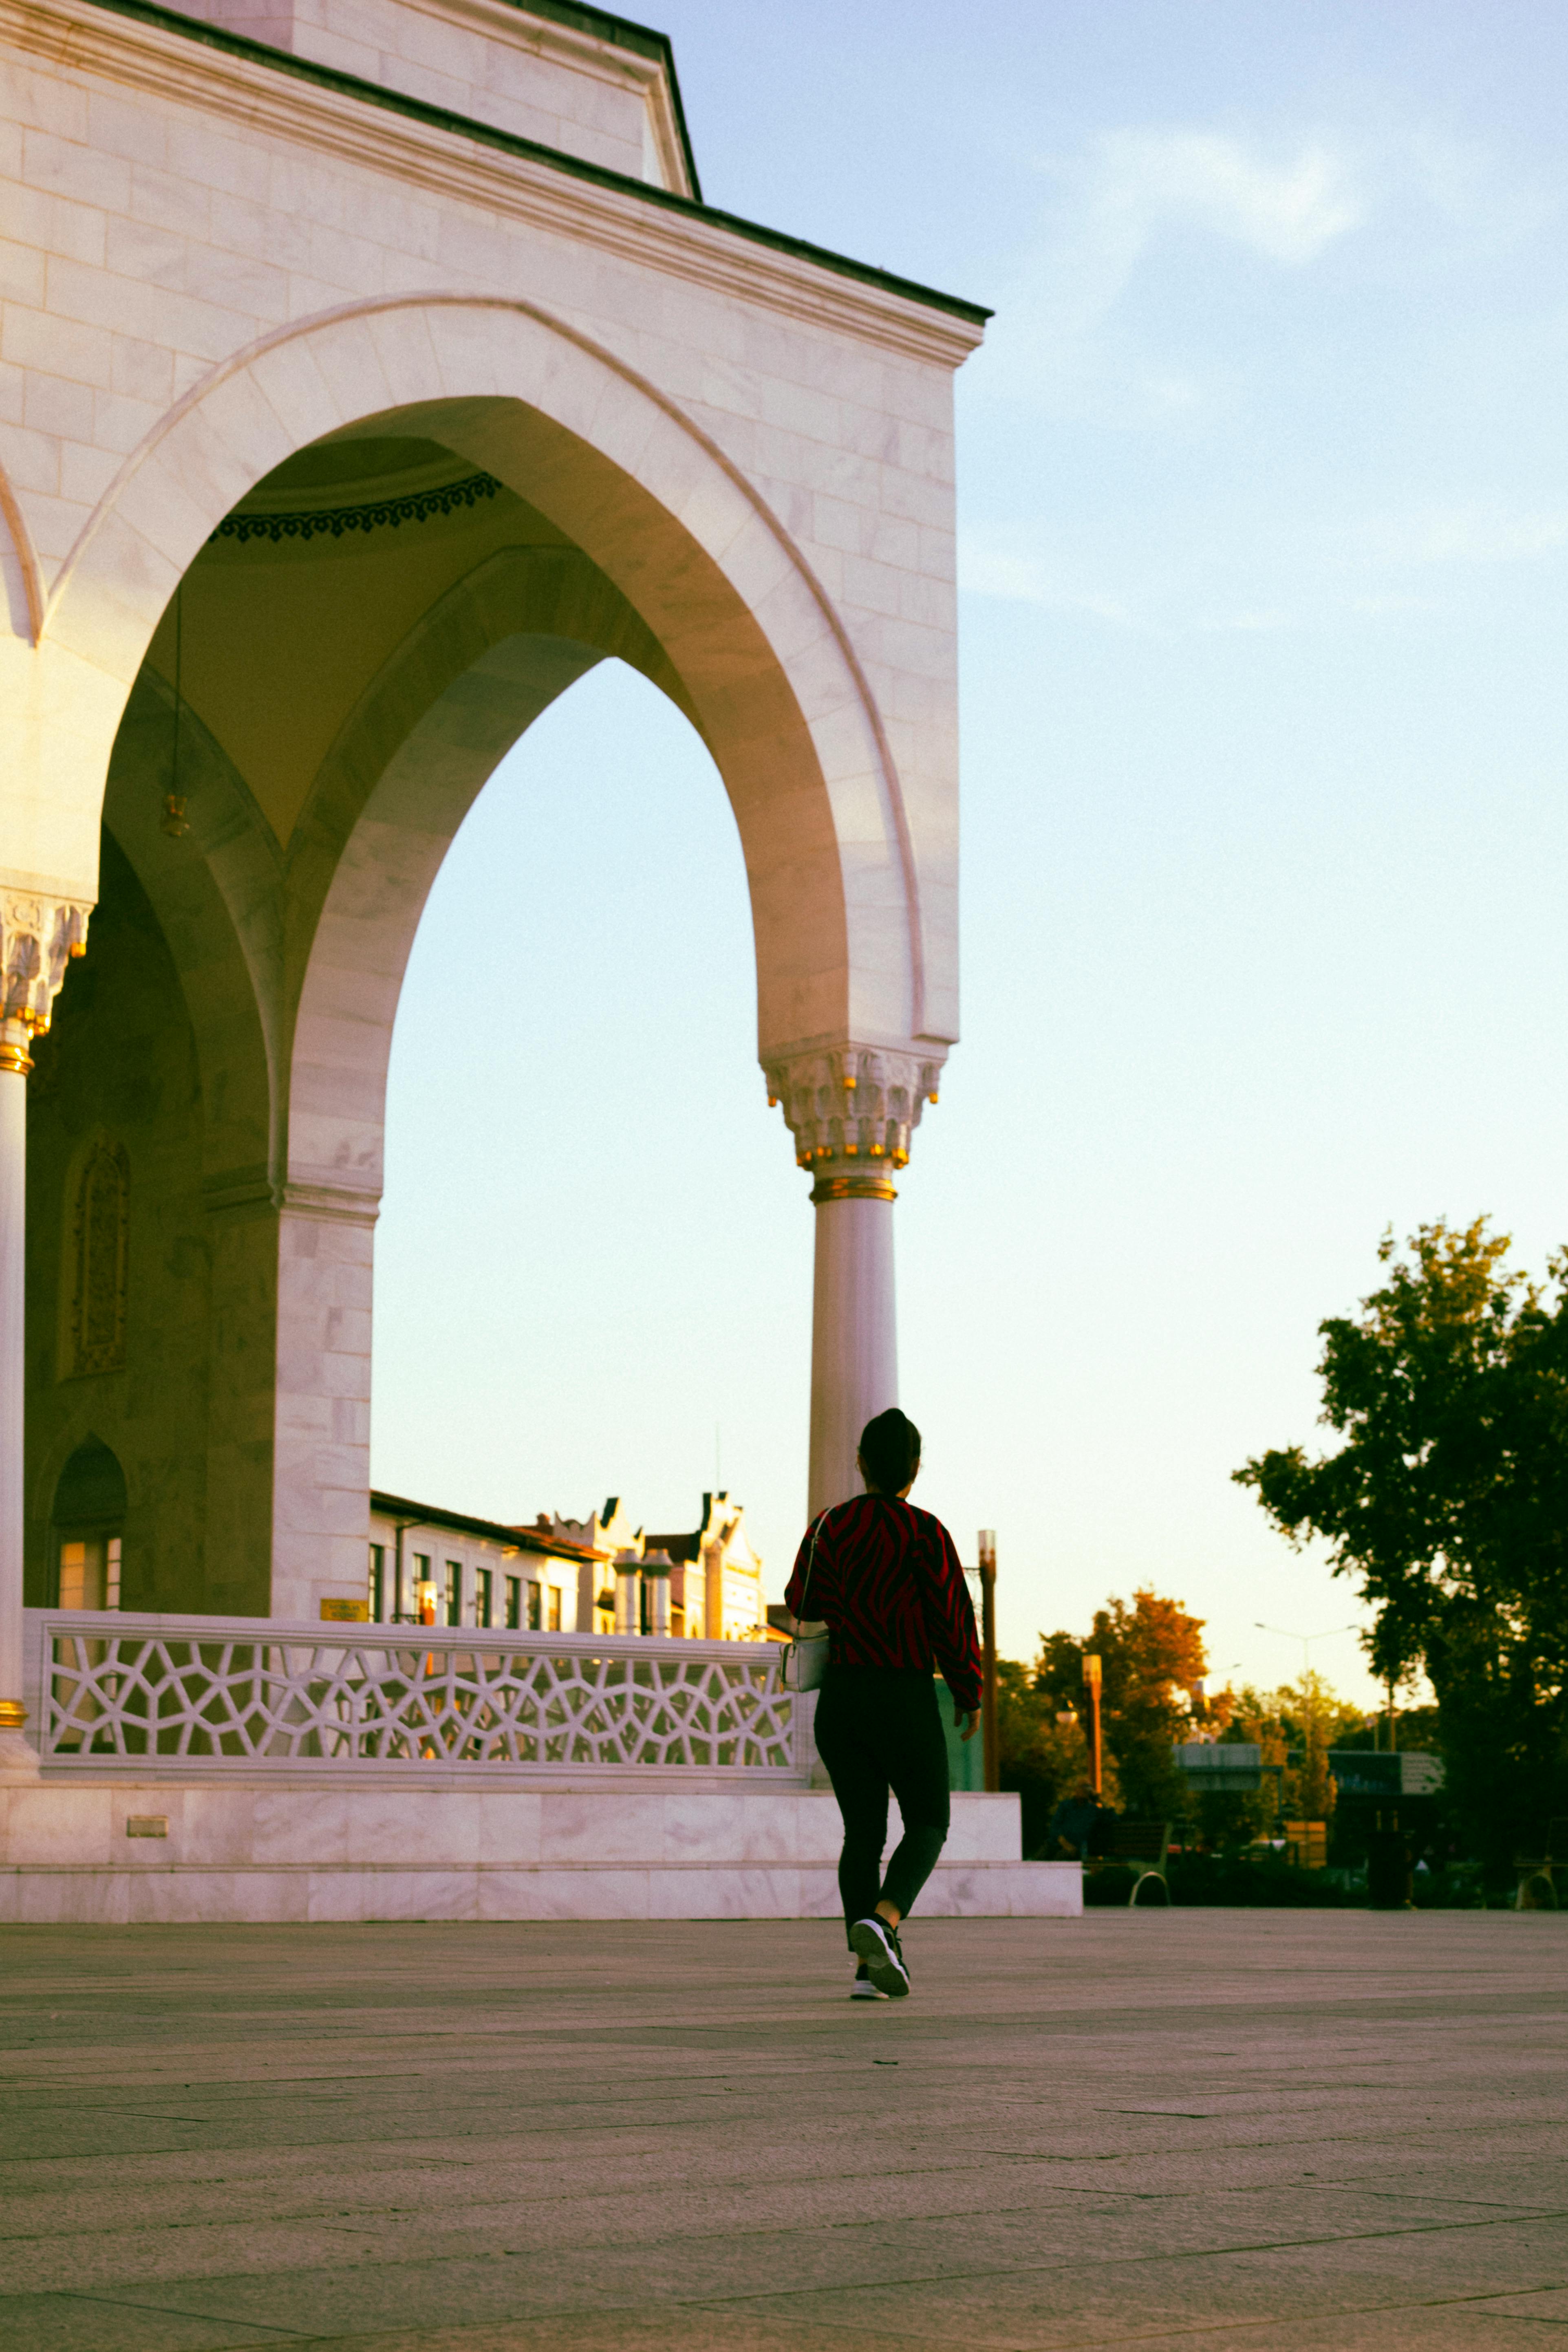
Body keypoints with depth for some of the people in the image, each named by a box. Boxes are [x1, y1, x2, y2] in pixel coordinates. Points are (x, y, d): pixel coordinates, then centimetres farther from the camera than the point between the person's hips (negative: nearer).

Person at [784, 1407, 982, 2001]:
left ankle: (868, 1967, -1)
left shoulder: (828, 1527, 3)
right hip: (906, 1699, -4)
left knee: (863, 1833, 10)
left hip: (839, 1698, 4)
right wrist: (969, 1692, 3)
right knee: (928, 1824, 7)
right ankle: (882, 1922, -20)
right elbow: (953, 1618, -9)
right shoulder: (924, 1532, -10)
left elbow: (803, 1605, 15)